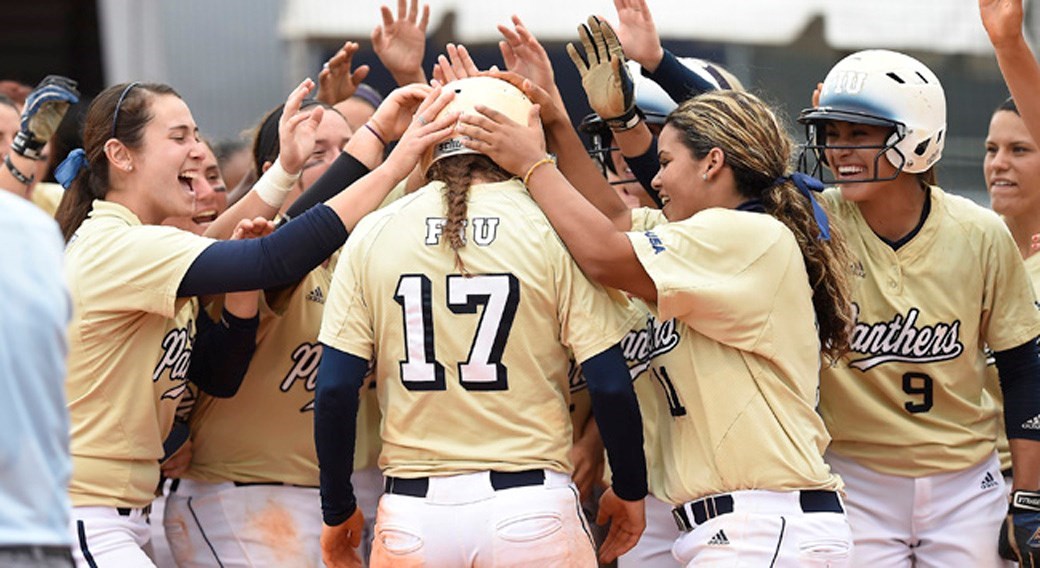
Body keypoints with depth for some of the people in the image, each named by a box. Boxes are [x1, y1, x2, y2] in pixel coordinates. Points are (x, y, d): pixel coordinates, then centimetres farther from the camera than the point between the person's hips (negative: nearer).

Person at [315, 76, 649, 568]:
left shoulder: (374, 234, 4)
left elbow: (335, 389, 1)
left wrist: (338, 509, 12)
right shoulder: (554, 232, -1)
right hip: (530, 506, -2)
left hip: (413, 510, 2)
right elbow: (609, 384, -4)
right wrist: (630, 490, 11)